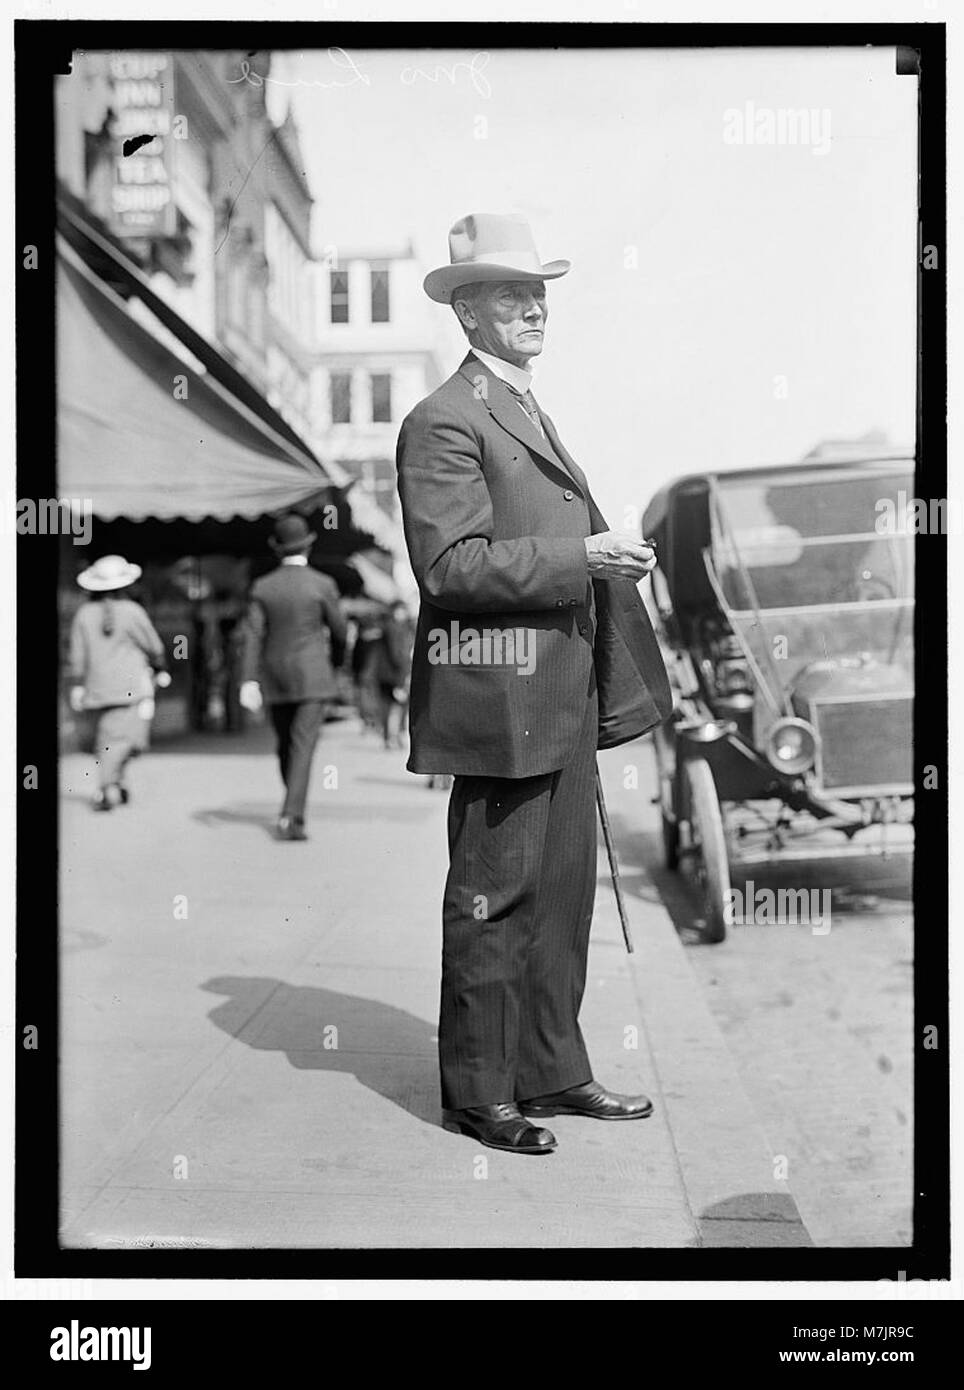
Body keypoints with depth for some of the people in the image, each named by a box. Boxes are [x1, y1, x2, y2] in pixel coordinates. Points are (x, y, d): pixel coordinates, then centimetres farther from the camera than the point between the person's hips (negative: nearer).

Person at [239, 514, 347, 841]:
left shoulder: (262, 587, 1)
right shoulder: (323, 584, -6)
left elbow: (253, 636, -7)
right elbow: (338, 630, 2)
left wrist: (249, 681, -11)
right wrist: (337, 657, 23)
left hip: (275, 679, 3)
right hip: (312, 678, -3)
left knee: (286, 746, 17)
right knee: (303, 747, -7)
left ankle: (294, 810, 32)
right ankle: (291, 817, -19)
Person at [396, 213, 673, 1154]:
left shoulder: (531, 414, 22)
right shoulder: (444, 421, -10)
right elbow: (450, 564, -19)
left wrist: (612, 559, 13)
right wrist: (580, 557, -20)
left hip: (563, 697, 9)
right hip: (498, 698, -9)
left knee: (562, 891, 13)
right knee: (493, 898, 0)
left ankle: (551, 1072, 25)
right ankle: (478, 1093, 13)